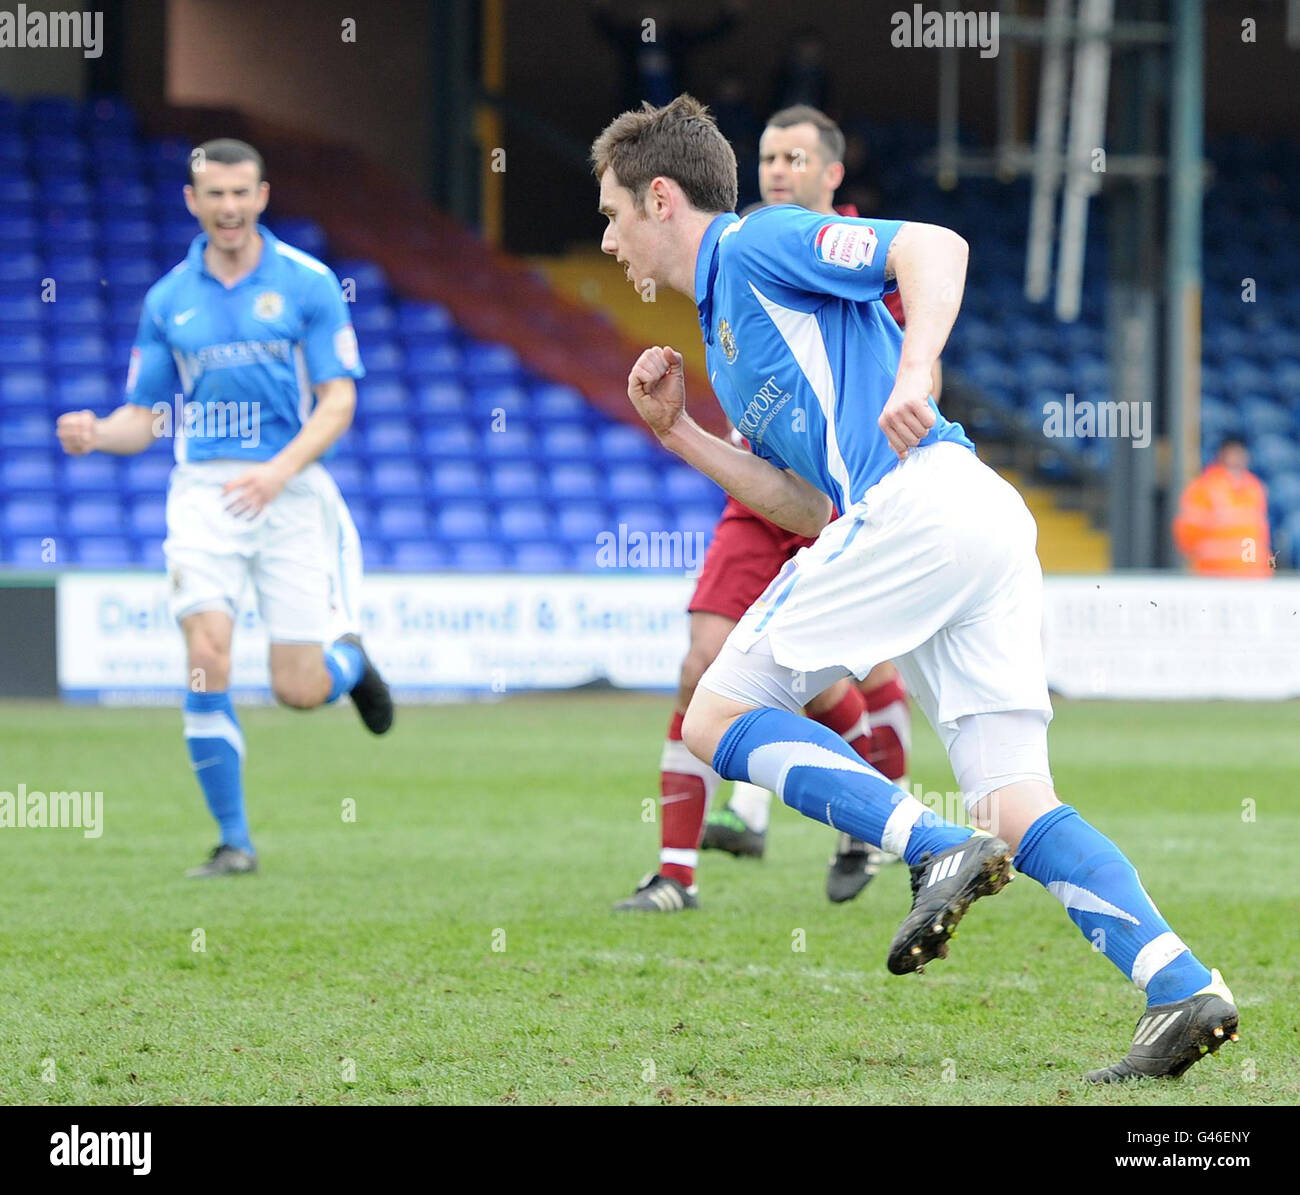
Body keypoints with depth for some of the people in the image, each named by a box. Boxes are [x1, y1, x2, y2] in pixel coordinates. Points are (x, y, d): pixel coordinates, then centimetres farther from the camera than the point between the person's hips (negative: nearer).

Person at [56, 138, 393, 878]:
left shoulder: (308, 283, 0)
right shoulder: (168, 299, 9)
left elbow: (338, 401, -4)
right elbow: (146, 415, 13)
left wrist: (280, 470, -20)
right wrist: (96, 434, -10)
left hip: (290, 491, -2)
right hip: (203, 490, 2)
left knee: (299, 692, -4)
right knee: (207, 661, -16)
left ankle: (350, 659, 35)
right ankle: (234, 840, -3)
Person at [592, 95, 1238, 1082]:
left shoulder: (756, 246, 4)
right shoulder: (726, 334, 31)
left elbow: (937, 246, -9)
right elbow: (815, 508, 26)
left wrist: (913, 376, -23)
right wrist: (678, 433, 25)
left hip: (921, 500, -9)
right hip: (991, 526, 9)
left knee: (719, 716, -2)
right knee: (1016, 805, 1)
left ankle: (941, 849, -17)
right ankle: (1185, 987, -13)